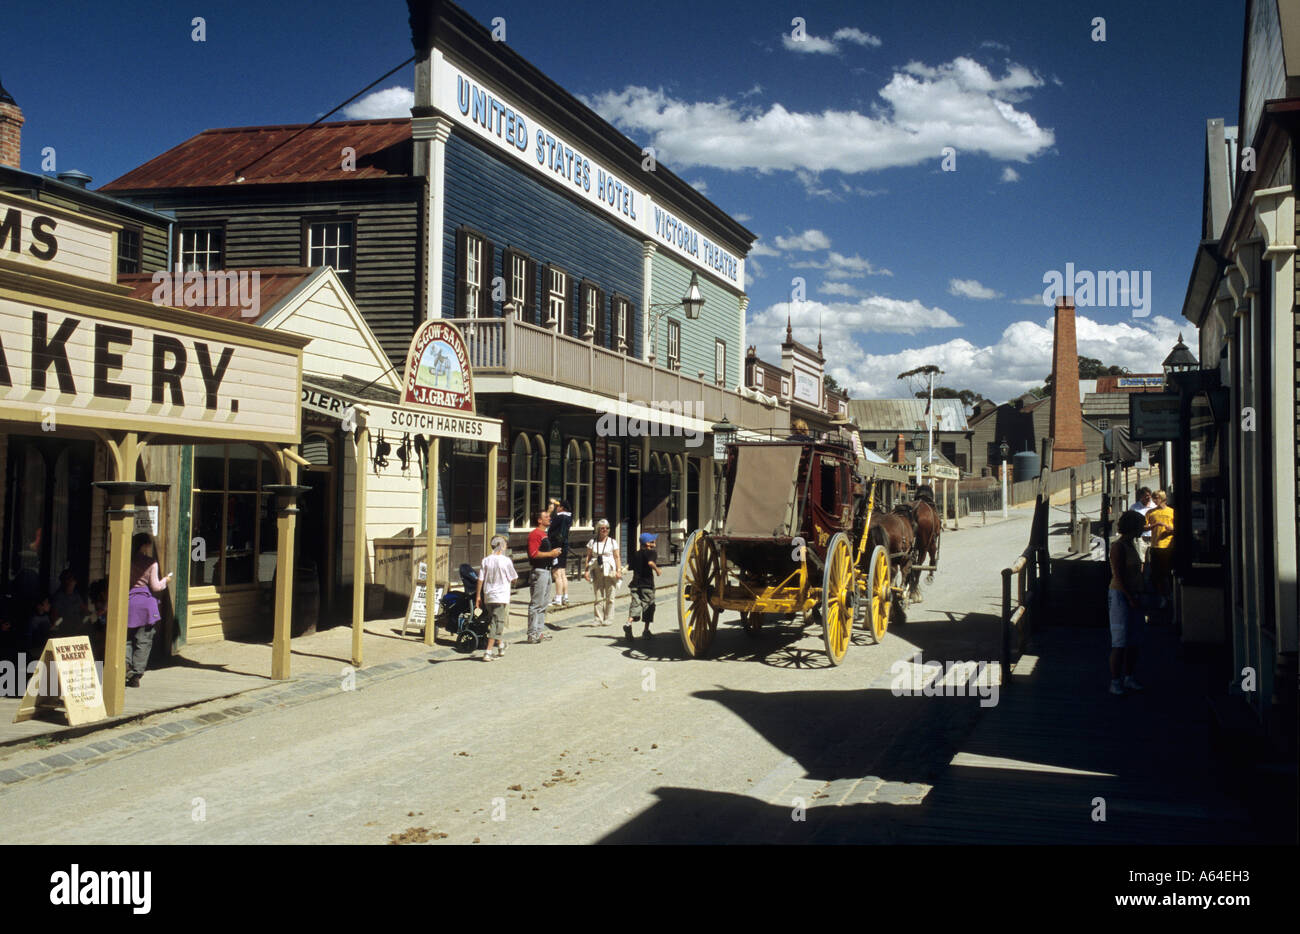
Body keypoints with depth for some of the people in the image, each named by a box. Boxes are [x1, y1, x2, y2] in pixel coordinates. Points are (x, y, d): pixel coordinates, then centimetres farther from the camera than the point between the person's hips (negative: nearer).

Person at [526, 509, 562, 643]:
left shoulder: (545, 534, 18)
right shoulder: (535, 534, -14)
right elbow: (533, 553, -23)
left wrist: (554, 553, 15)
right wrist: (551, 554, -18)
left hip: (546, 570, 10)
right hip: (538, 571, -10)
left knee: (544, 602, 15)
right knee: (536, 603, -8)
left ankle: (540, 630, 23)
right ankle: (532, 634, -6)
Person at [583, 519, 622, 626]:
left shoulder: (612, 542, 6)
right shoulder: (592, 542, 9)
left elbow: (617, 557, 4)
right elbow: (588, 557, 9)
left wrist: (619, 570, -5)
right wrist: (586, 570, 0)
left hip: (609, 570, -1)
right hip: (596, 570, 1)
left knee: (609, 596, -1)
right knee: (598, 596, 0)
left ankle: (608, 618, 7)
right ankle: (599, 619, 2)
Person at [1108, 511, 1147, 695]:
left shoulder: (1133, 544, 14)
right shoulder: (1118, 546, -13)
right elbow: (1118, 576, -17)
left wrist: (1138, 596, 12)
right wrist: (1130, 597, -17)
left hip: (1133, 596, 9)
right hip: (1120, 596, -9)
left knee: (1133, 640, 11)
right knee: (1120, 642, -7)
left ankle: (1128, 677, 20)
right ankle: (1115, 682, -4)